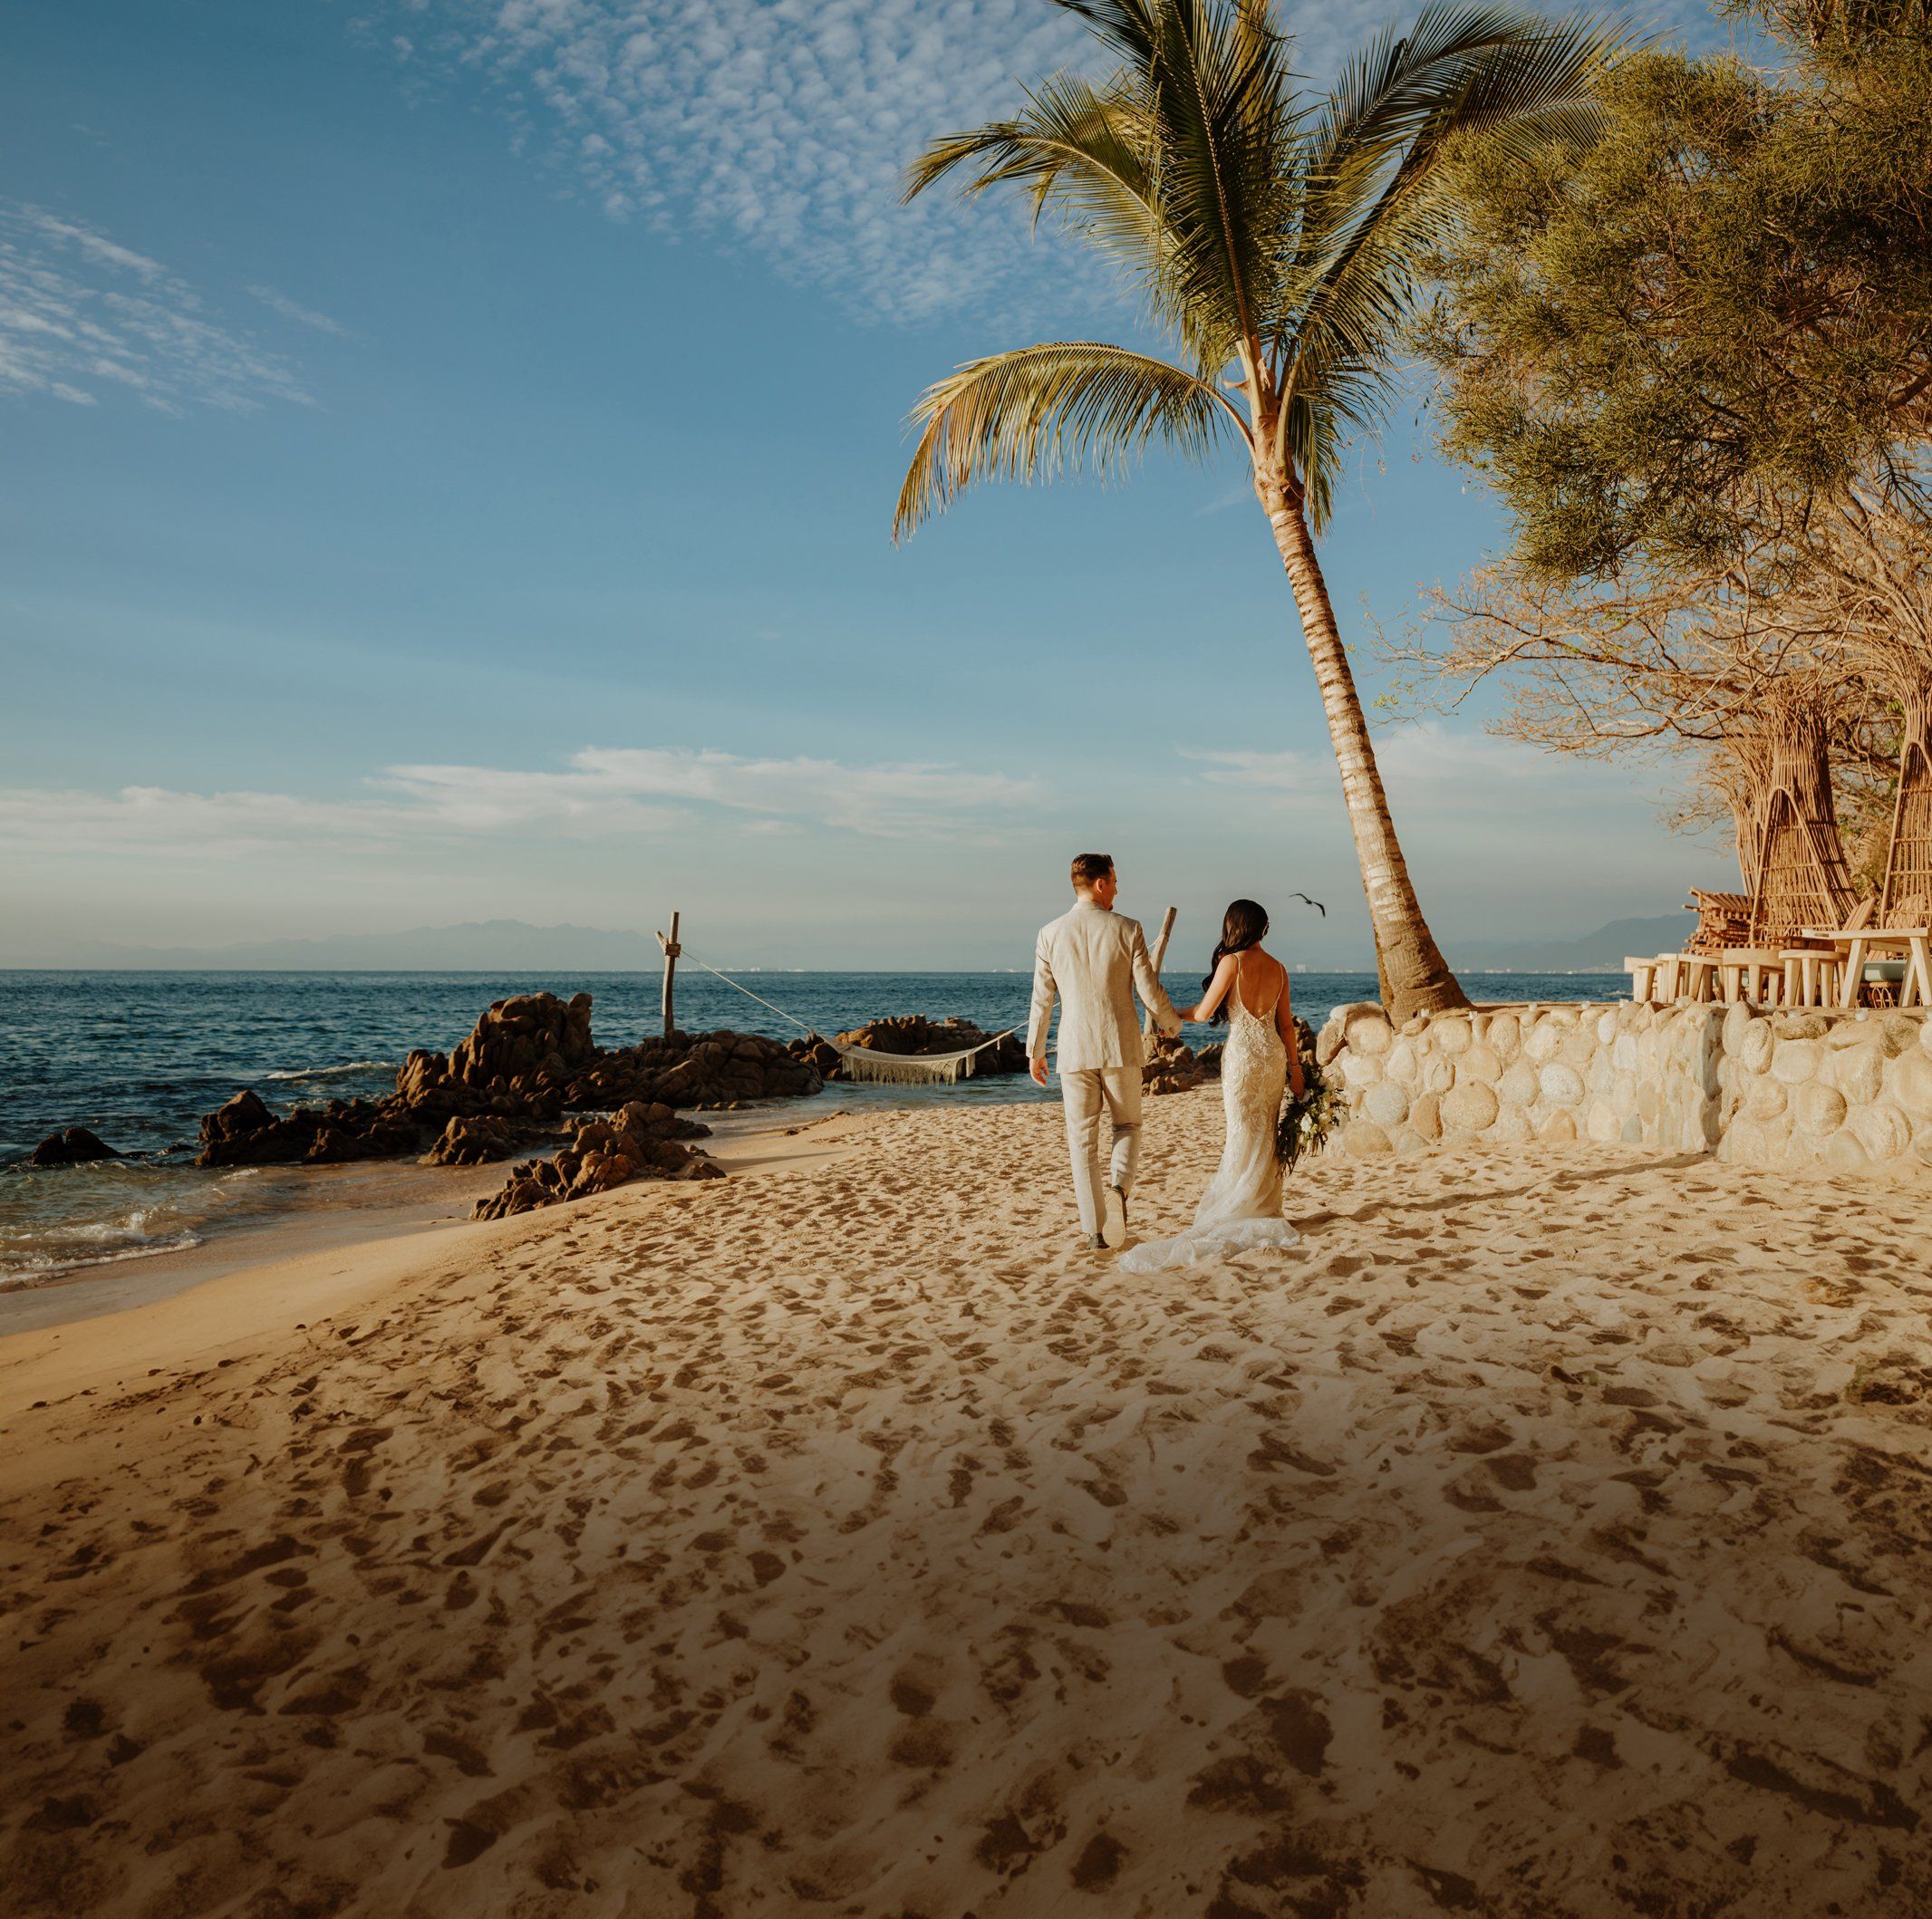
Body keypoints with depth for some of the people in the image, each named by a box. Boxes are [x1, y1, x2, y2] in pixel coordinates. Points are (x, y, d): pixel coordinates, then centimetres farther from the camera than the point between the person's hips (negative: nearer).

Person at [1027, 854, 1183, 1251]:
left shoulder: (1050, 935, -1)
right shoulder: (1128, 929, -4)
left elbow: (1042, 1001, 2)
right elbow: (1150, 992, -3)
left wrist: (1035, 1052, 13)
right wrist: (1173, 1023, 17)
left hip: (1075, 1052, 1)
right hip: (1121, 1047, -1)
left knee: (1083, 1141, 8)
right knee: (1128, 1125, 18)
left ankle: (1095, 1231, 7)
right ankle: (1118, 1184, -10)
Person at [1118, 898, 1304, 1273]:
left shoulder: (1232, 961, -10)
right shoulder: (1277, 967, 7)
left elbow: (1204, 1012, -8)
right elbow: (1286, 1023, 9)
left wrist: (1173, 1014, 11)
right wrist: (1294, 1066, 15)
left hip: (1243, 1053, -5)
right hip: (1274, 1052, 5)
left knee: (1244, 1134, 0)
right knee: (1268, 1134, 12)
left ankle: (1243, 1214, 2)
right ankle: (1268, 1210, 16)